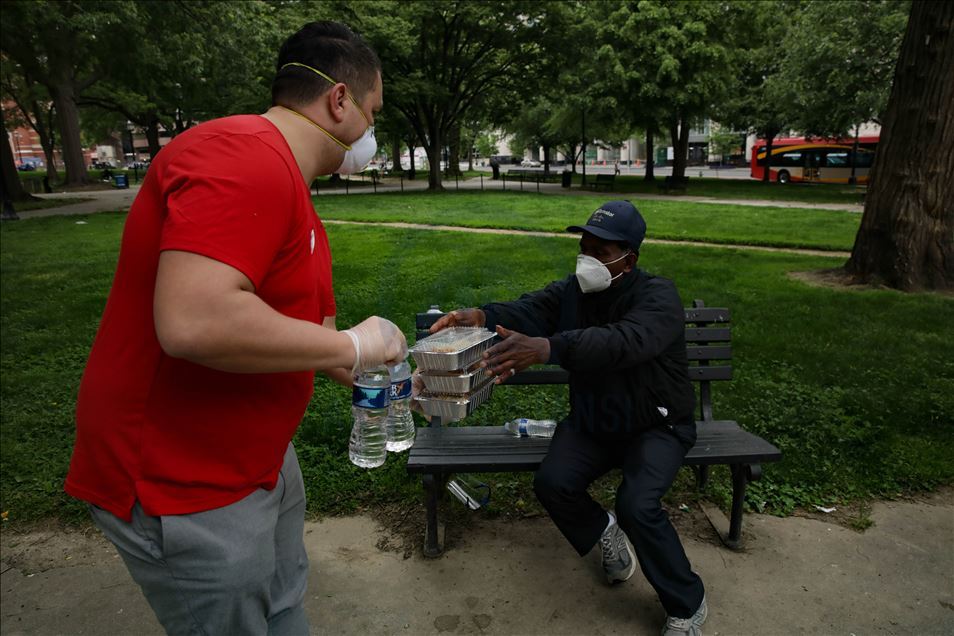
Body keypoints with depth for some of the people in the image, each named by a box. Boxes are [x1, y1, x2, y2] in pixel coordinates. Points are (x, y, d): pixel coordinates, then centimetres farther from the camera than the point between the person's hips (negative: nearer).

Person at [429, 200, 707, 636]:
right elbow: (523, 311, -17)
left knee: (636, 504, -27)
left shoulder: (657, 296, -20)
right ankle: (604, 533, 16)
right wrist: (482, 316, -41)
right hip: (591, 421, 5)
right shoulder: (571, 291, -1)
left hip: (657, 425, -4)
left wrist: (545, 348, -56)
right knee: (551, 483, -18)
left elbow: (623, 341, -41)